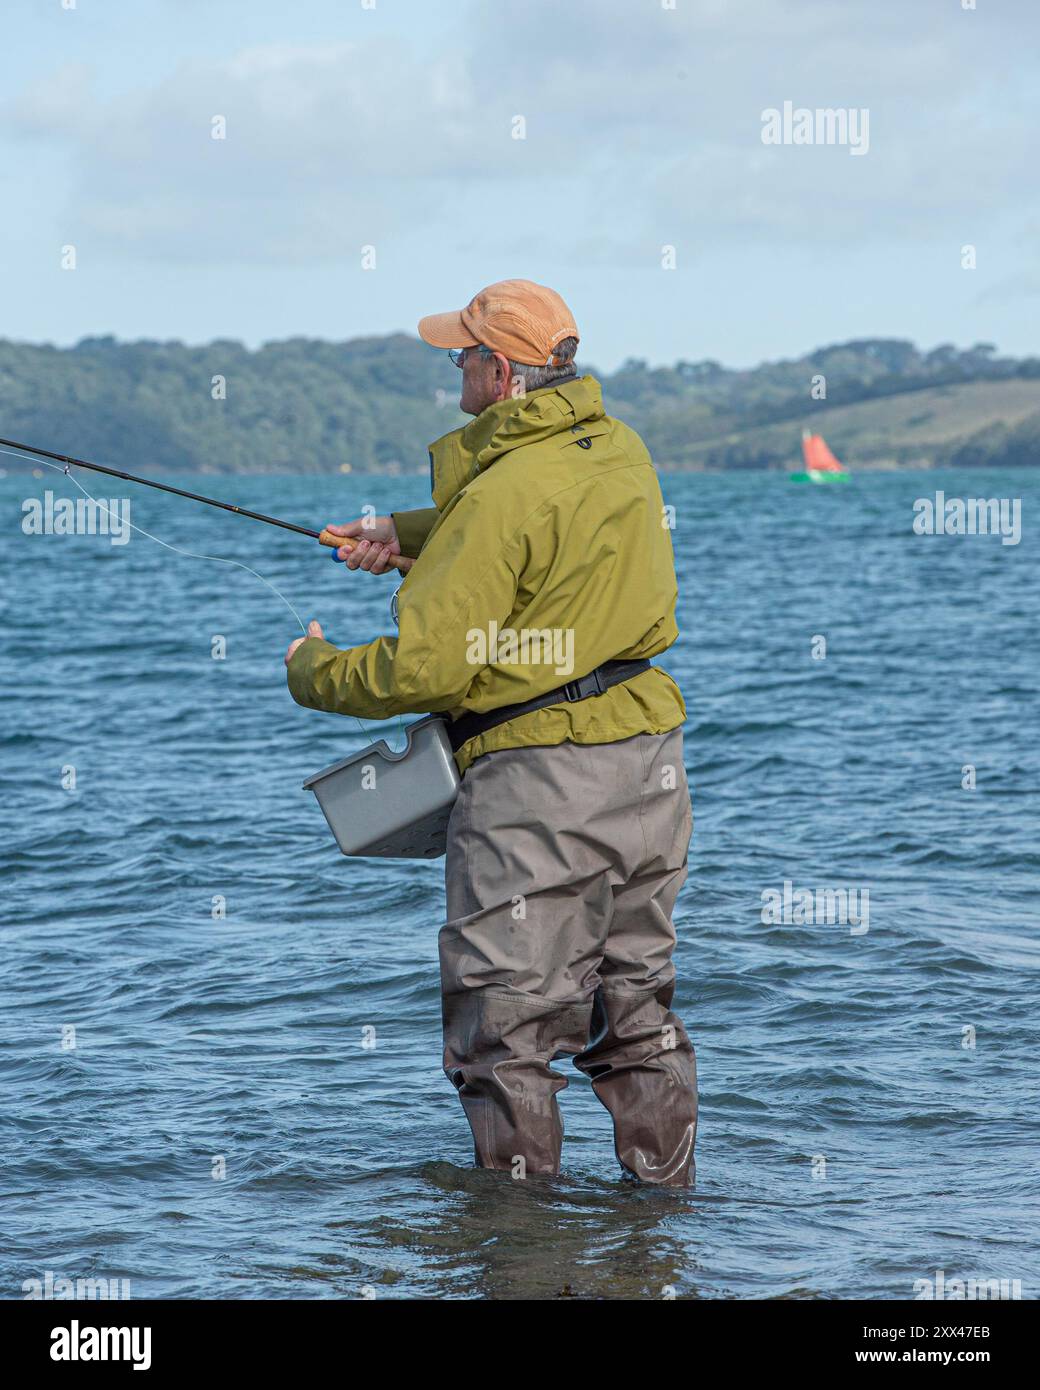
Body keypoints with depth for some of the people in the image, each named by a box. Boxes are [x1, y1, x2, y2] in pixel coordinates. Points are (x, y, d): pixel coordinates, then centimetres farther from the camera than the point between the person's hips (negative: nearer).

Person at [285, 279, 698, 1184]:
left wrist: (315, 670, -1)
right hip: (649, 764, 8)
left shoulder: (503, 493, -18)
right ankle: (666, 1198, 22)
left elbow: (423, 669, -19)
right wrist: (407, 537, 19)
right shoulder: (621, 450, 7)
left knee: (506, 1025, 1)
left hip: (537, 778, -8)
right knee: (637, 1006, 18)